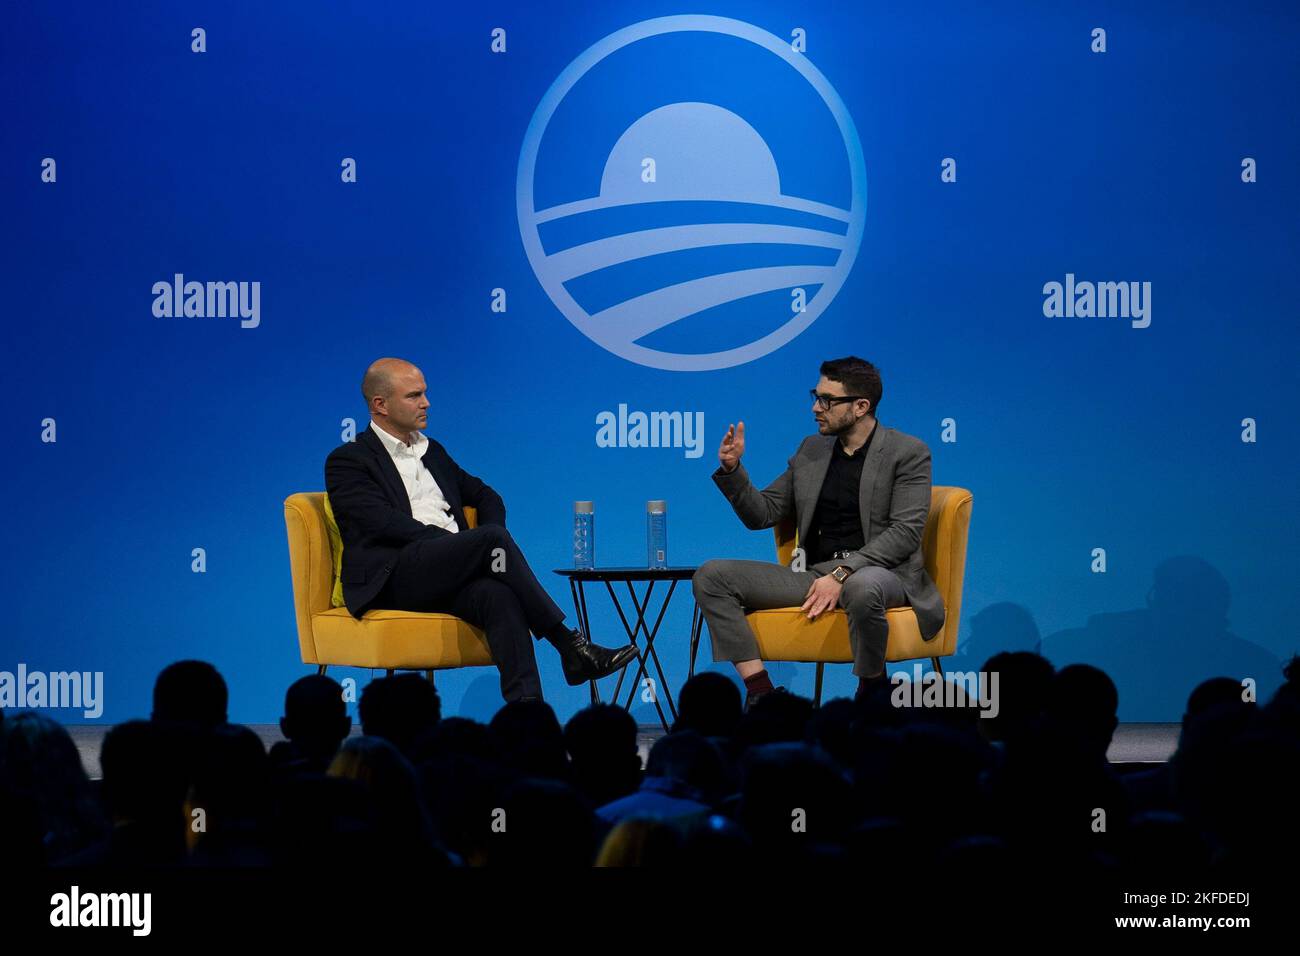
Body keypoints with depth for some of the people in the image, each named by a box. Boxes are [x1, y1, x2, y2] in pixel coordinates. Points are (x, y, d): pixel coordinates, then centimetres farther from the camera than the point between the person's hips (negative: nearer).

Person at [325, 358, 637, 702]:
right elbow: (384, 522, -11)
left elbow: (486, 497, 31)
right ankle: (570, 645, -26)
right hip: (393, 579, -5)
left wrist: (488, 546, 6)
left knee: (498, 594, -33)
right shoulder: (348, 461, 4)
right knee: (493, 536, -29)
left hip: (447, 580, 5)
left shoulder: (432, 451, 26)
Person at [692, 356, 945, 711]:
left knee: (862, 587, -44)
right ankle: (761, 695, -19)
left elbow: (905, 532, -13)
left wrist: (842, 574, -23)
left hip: (883, 572, -6)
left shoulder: (908, 453, -2)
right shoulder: (811, 450, 15)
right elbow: (762, 514, 17)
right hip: (814, 573, 6)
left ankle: (873, 695, -17)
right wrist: (731, 469, -1)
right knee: (713, 576, -12)